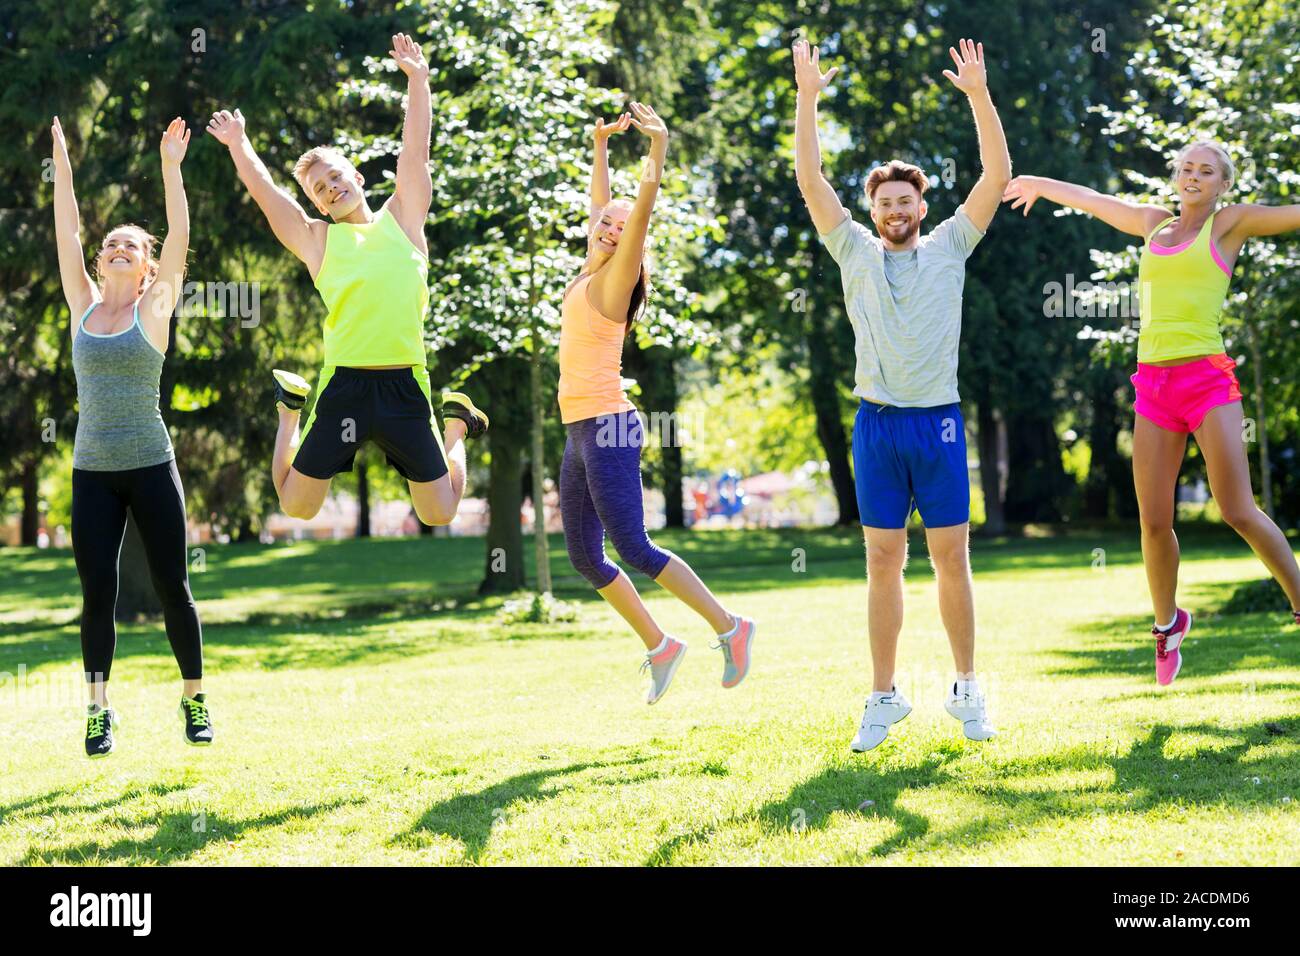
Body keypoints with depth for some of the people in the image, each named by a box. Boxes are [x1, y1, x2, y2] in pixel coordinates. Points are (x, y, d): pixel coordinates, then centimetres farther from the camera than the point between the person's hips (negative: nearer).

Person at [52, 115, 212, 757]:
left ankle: (195, 699, 16)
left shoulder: (155, 309, 1)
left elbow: (179, 239, -8)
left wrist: (171, 169, -14)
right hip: (92, 472, 2)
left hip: (151, 468, -2)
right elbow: (66, 233, 7)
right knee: (97, 594, 0)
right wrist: (62, 165, 5)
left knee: (172, 589, 3)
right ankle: (99, 709, 7)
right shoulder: (83, 308, 7)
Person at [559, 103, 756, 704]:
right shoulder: (588, 275, 13)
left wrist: (658, 147, -26)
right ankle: (659, 647, 17)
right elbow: (600, 202, 25)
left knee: (634, 550, -10)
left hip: (608, 427, -9)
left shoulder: (612, 281, -6)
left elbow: (641, 210, -19)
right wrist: (601, 145, 26)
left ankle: (729, 627, -2)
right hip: (580, 430, 9)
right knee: (584, 556, 8)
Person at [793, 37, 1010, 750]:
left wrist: (979, 94, -11)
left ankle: (967, 690, 12)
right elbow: (810, 182, 1)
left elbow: (997, 175, -1)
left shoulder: (949, 247, 7)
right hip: (877, 422, 1)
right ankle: (884, 698, 7)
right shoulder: (855, 253, 8)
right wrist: (807, 99, -7)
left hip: (939, 422, -1)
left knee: (951, 559, 2)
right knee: (884, 563, 2)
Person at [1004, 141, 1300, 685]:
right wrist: (1041, 185, 50)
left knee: (1239, 512, -13)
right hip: (1154, 386, 4)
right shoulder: (1157, 223, 19)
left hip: (1207, 379, -4)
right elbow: (1094, 201, 34)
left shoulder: (1230, 223, 6)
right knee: (1153, 522, 2)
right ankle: (1167, 622, 24)